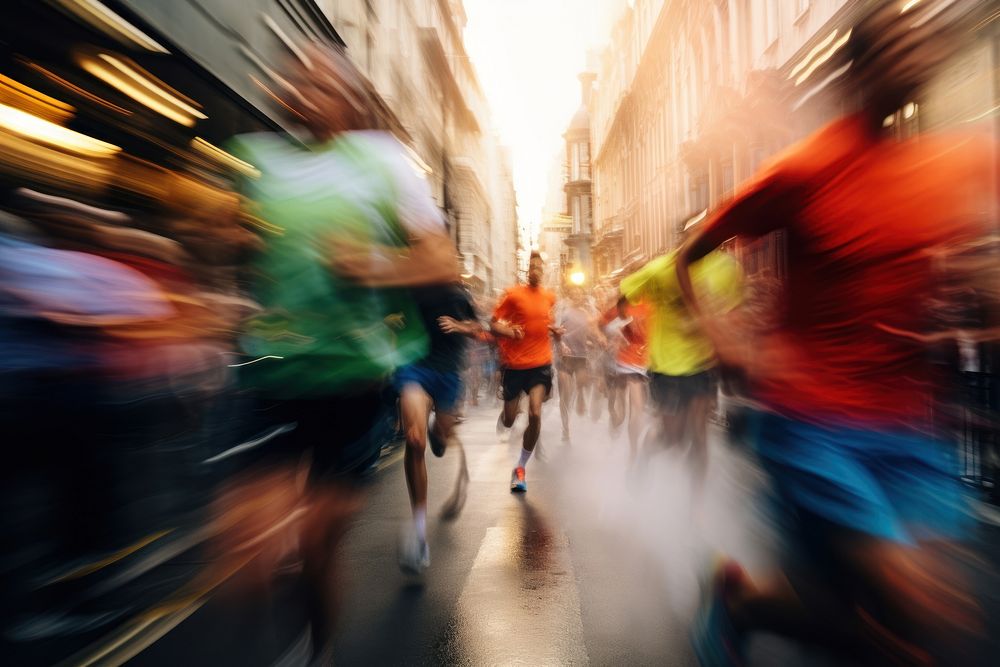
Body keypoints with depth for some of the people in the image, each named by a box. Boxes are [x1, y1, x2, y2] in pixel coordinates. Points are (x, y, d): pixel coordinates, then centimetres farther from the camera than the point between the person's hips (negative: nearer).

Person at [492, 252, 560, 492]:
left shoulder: (549, 297, 8)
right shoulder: (514, 295, -6)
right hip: (514, 364, -2)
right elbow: (493, 324, -7)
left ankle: (520, 468, 4)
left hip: (540, 363, 2)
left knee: (535, 414, -15)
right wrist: (509, 331, -25)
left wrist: (554, 329, 8)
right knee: (509, 421, 7)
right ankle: (503, 416, 50)